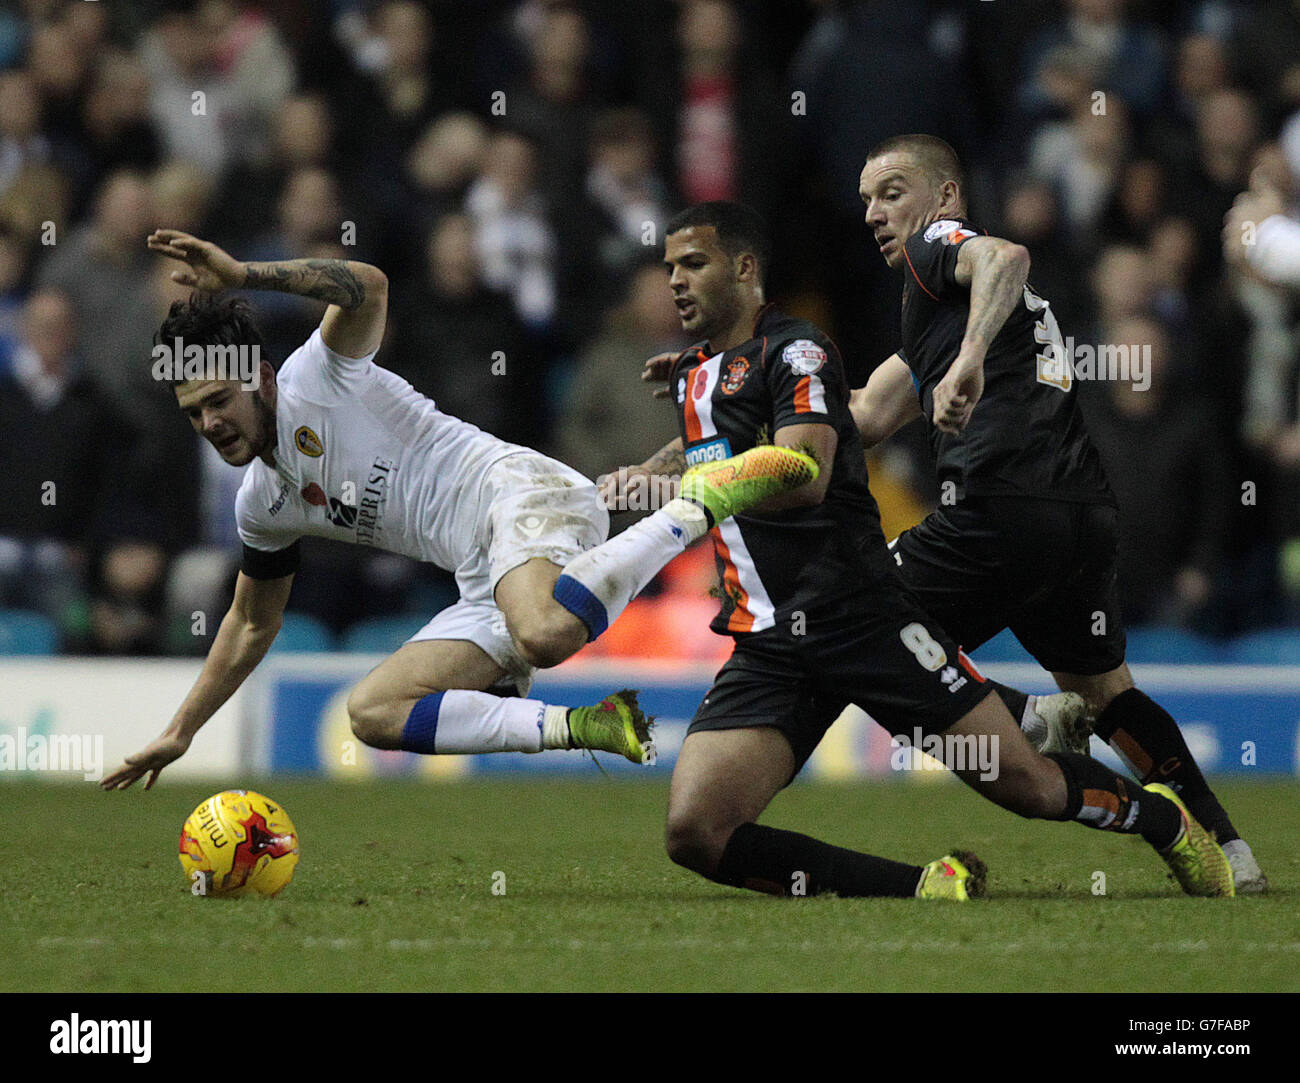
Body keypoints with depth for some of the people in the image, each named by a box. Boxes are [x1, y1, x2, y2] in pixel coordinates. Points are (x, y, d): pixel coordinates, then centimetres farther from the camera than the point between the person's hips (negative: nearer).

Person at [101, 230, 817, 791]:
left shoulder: (314, 381, -2)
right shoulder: (262, 505, 22)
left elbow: (368, 288, -23)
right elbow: (253, 623, 36)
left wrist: (241, 274, -30)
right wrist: (179, 732, 35)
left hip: (518, 491, -9)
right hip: (487, 587, 9)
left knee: (545, 634, -41)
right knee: (373, 712, -6)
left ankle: (703, 499, -20)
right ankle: (583, 727, -11)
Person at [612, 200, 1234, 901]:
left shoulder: (795, 351, -5)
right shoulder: (690, 375, 20)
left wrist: (672, 487, -19)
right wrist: (642, 475, 25)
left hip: (861, 615, -7)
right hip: (767, 649, 7)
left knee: (1024, 783, -3)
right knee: (694, 832, -17)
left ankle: (1161, 818, 31)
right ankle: (921, 890, -11)